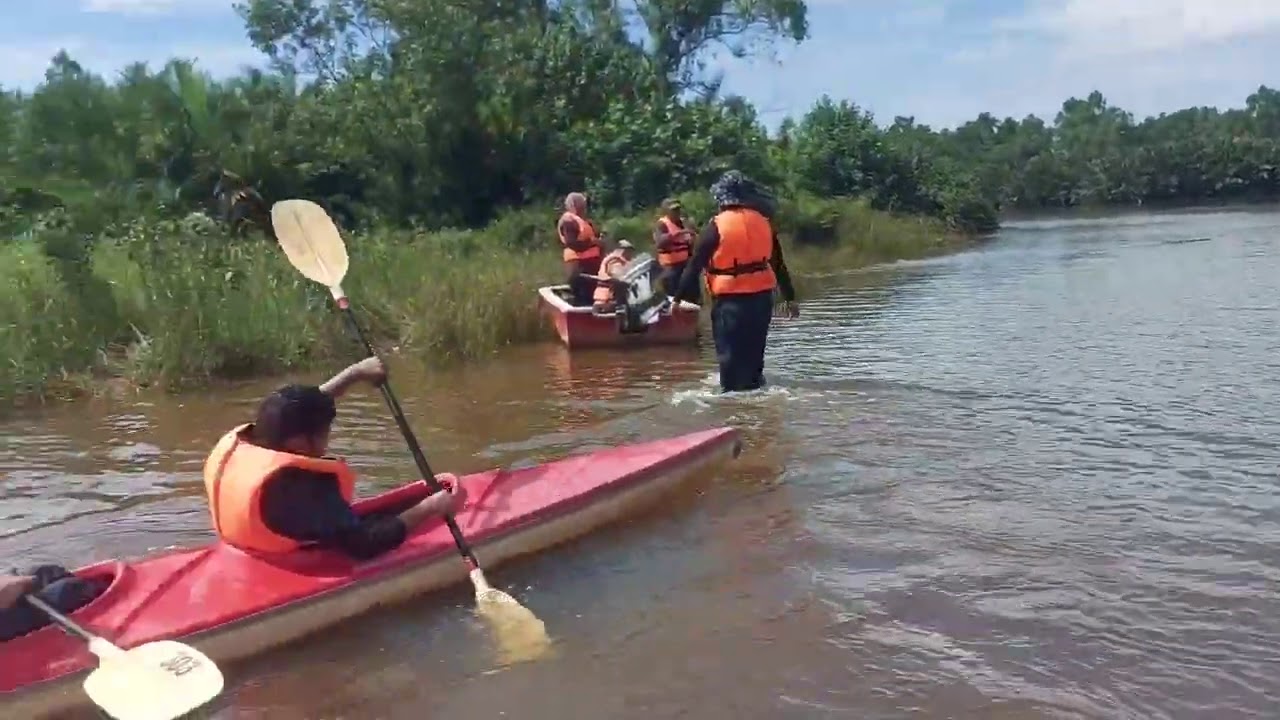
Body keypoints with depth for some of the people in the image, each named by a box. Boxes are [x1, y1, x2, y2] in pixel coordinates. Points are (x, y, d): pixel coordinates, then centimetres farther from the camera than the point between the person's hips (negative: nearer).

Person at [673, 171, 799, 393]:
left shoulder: (716, 226, -10)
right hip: (762, 296, 5)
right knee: (754, 352, 20)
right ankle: (754, 387, 29)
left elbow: (694, 266, -9)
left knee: (730, 354, 4)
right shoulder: (763, 222, 5)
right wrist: (789, 297, 19)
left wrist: (678, 298, -2)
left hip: (731, 299, -5)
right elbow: (778, 264, 11)